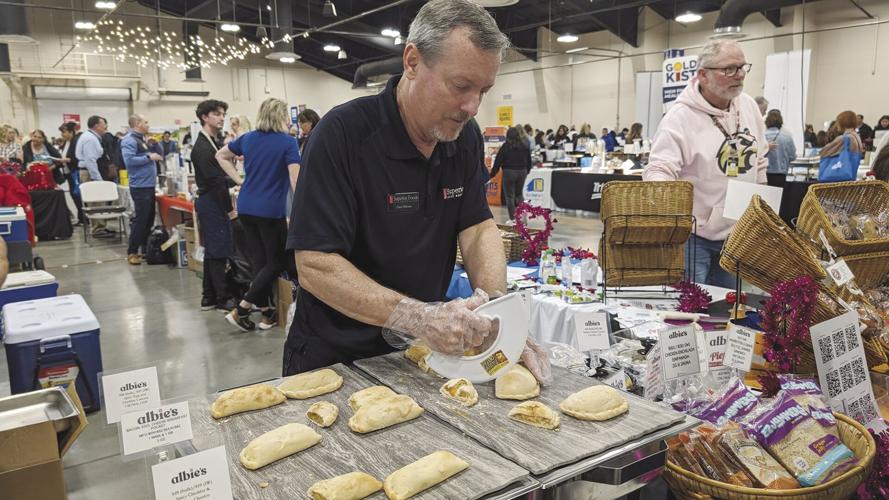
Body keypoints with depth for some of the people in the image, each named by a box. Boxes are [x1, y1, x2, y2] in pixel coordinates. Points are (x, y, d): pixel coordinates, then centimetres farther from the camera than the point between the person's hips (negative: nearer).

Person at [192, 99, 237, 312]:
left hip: (214, 201, 10)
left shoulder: (215, 142, 15)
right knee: (219, 251, -4)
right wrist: (229, 209, -16)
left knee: (213, 251, 14)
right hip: (211, 202, -10)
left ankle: (208, 297, 22)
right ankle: (223, 299, 4)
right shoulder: (203, 147, -16)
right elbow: (214, 181, -19)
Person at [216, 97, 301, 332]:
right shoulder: (288, 142, -9)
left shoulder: (248, 138, 10)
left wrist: (239, 179, 18)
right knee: (277, 262, 5)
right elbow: (295, 181, -17)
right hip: (271, 210, -6)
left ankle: (266, 312, 19)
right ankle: (240, 309, -1)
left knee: (258, 260, 13)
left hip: (246, 207, 7)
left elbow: (220, 156, 22)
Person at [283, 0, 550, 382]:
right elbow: (314, 267, -24)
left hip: (426, 350, 4)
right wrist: (420, 318, -33)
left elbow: (479, 230, -2)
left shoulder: (466, 137, -1)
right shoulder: (343, 133, -20)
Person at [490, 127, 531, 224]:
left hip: (509, 172, -4)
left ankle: (513, 218, 3)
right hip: (522, 172, 4)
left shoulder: (505, 146, -9)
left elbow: (498, 161, -8)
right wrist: (527, 171, 26)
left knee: (509, 196, 4)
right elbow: (529, 161, 11)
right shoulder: (524, 146, 3)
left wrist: (492, 174, -1)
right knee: (519, 194, 21)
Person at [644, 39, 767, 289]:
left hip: (737, 233, 7)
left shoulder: (748, 106, 5)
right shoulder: (681, 117, -18)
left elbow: (758, 161, 16)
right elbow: (659, 171, -24)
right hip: (692, 235, -7)